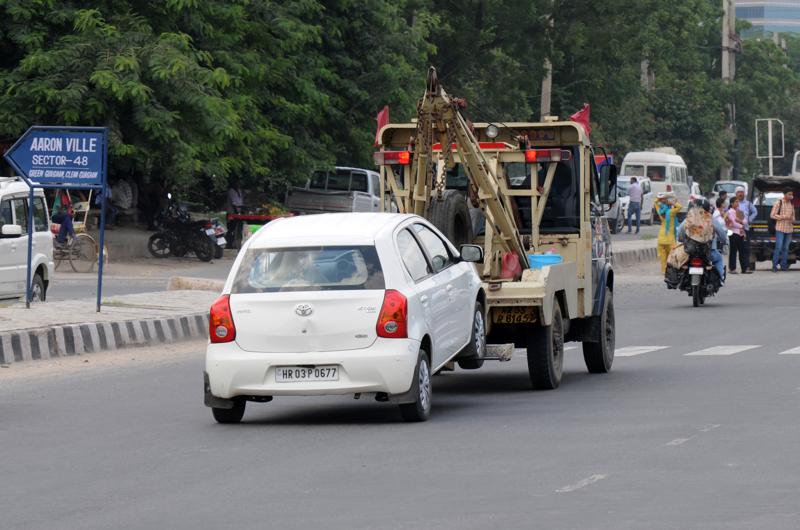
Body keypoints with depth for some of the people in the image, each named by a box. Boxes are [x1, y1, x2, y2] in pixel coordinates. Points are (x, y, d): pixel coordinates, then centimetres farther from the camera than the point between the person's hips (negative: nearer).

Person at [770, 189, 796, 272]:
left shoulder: (791, 204, 13)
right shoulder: (778, 203, -4)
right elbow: (772, 215, -7)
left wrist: (792, 220, -1)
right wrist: (784, 217, -16)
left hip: (789, 229, 5)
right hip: (780, 228, -5)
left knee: (786, 248, 7)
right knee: (778, 247, -10)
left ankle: (783, 266, 12)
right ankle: (774, 266, -6)